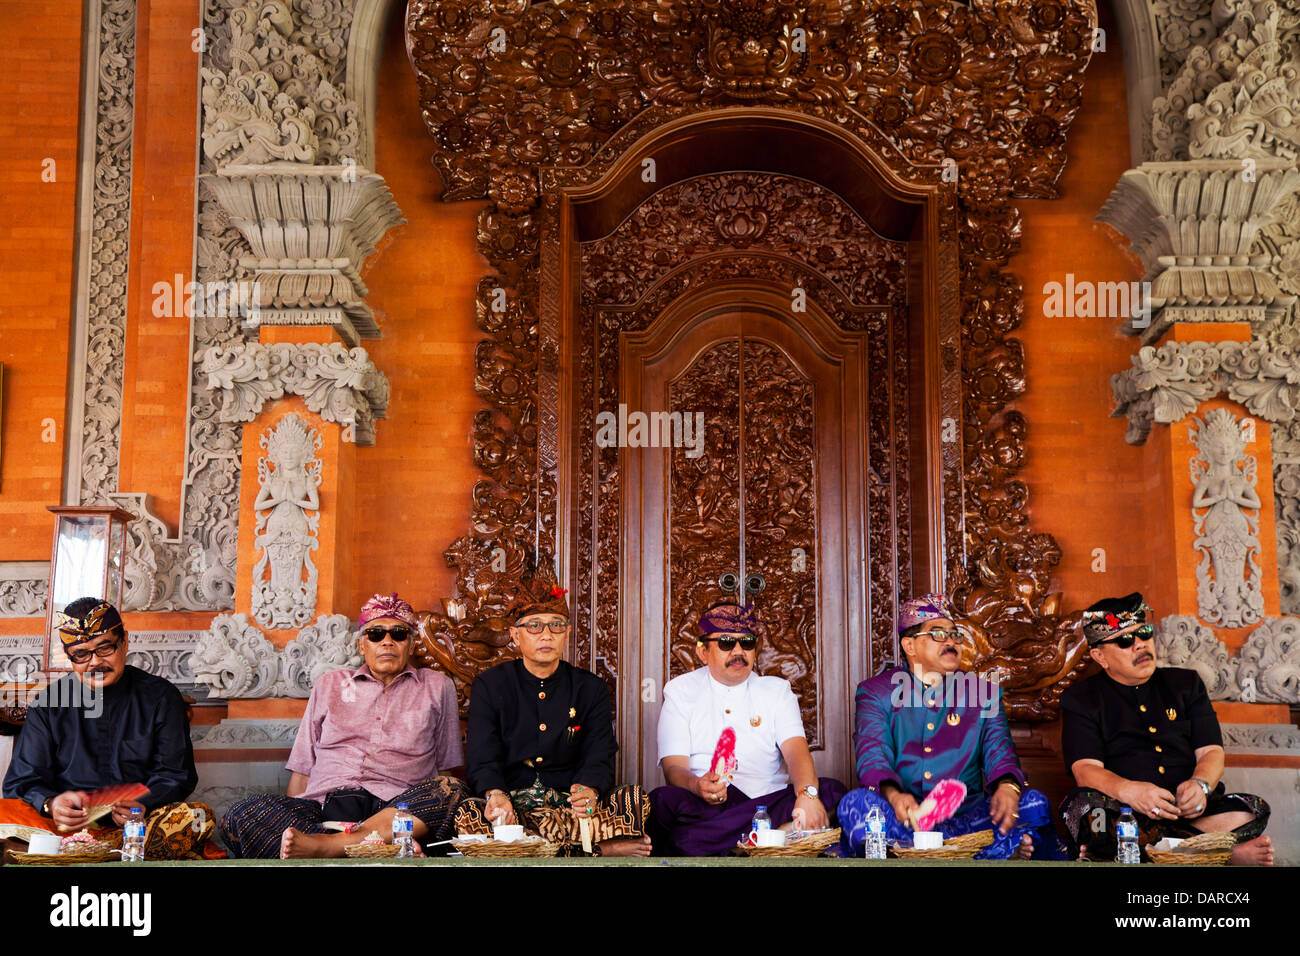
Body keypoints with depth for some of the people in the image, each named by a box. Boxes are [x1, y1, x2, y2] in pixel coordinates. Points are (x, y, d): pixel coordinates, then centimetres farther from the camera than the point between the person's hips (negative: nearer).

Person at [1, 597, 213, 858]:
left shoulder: (160, 697, 8)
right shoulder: (48, 703, 11)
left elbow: (175, 775, 6)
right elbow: (23, 782, 7)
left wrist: (144, 804, -17)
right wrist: (51, 804, -17)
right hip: (67, 825, 1)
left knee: (200, 817, -30)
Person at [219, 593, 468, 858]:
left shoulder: (437, 687, 20)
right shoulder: (329, 684, 24)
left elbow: (447, 766, 17)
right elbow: (302, 769, 19)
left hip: (398, 810, -1)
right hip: (324, 805, 1)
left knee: (452, 790, -34)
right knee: (240, 816, -25)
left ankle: (325, 845, -41)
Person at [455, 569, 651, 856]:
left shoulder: (591, 689, 11)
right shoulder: (489, 685, 8)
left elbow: (599, 757, -1)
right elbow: (482, 760, -3)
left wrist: (589, 790, -27)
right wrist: (496, 796, -27)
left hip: (569, 803, 0)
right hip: (512, 804, 0)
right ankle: (594, 850, -31)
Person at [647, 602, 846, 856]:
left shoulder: (776, 690, 15)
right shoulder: (680, 691, 11)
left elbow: (796, 749, -3)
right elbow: (674, 767, -2)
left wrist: (807, 795, -26)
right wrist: (698, 786, -27)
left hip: (768, 802, 2)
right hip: (702, 806, -2)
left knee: (831, 790, -26)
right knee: (664, 800, -33)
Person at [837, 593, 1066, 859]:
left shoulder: (984, 694, 17)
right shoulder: (876, 692, 9)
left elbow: (999, 750, 3)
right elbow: (872, 753, -6)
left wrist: (1007, 786, -23)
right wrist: (894, 796, -30)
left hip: (967, 816, 2)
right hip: (900, 818, -1)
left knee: (1034, 804, -22)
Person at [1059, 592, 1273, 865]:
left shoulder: (1186, 684, 20)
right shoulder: (1081, 700, 8)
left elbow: (1211, 752, 10)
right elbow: (1086, 769, -7)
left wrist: (1200, 784, -15)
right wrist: (1129, 791, -30)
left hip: (1186, 811, 3)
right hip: (1121, 811, -3)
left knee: (1254, 811, -24)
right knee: (1084, 806, -37)